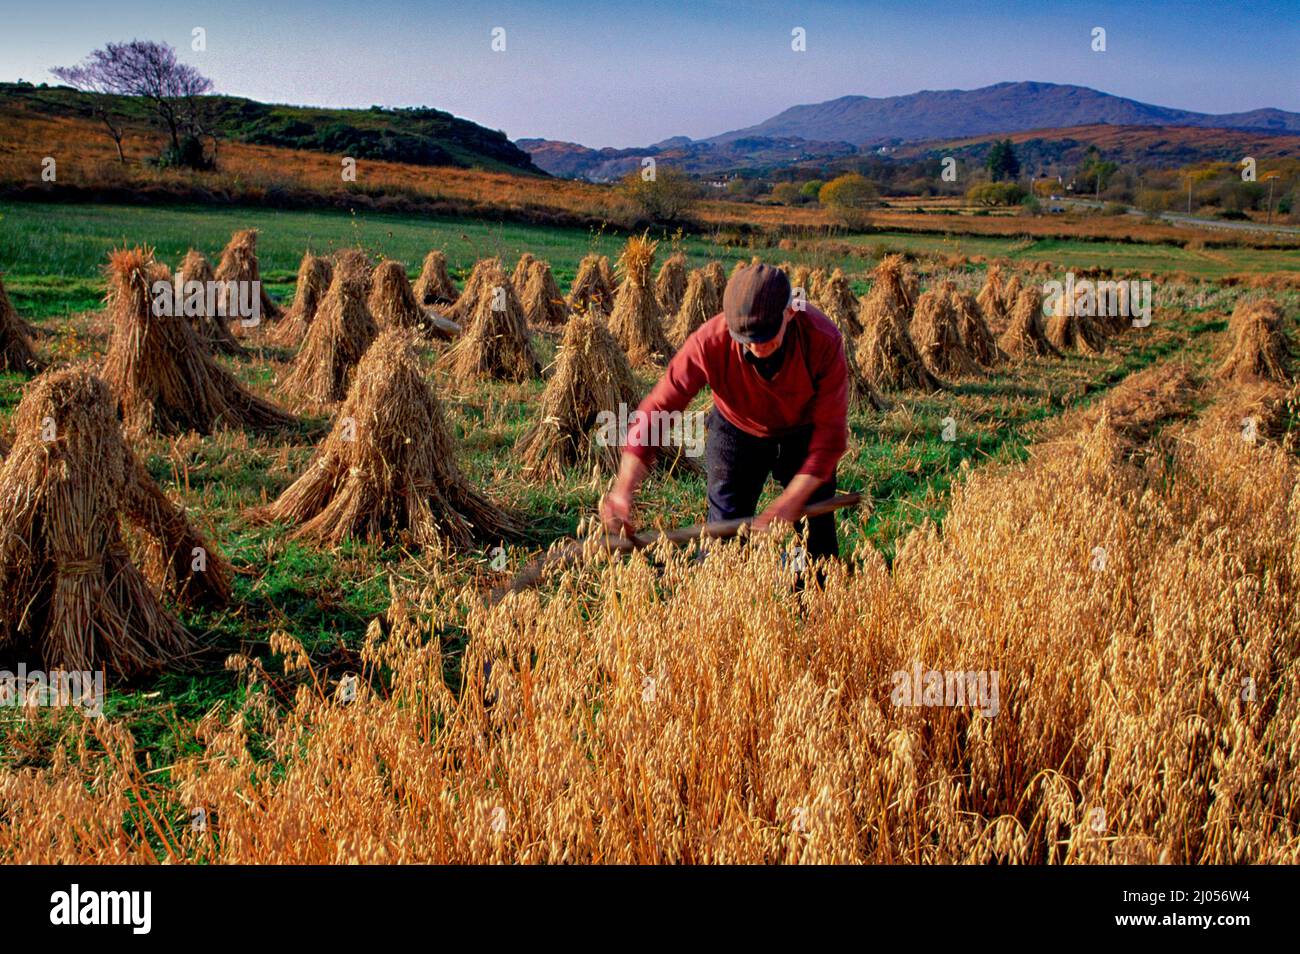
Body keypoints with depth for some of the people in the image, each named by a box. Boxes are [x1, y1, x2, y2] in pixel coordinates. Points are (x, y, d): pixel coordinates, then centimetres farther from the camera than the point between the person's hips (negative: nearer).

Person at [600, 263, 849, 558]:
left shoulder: (824, 340, -33)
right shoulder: (710, 342, -34)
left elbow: (830, 431, -28)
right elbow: (659, 406, -31)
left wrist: (792, 500, -34)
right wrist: (624, 488, -39)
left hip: (804, 431, 0)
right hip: (736, 431, 0)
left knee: (818, 543, 5)